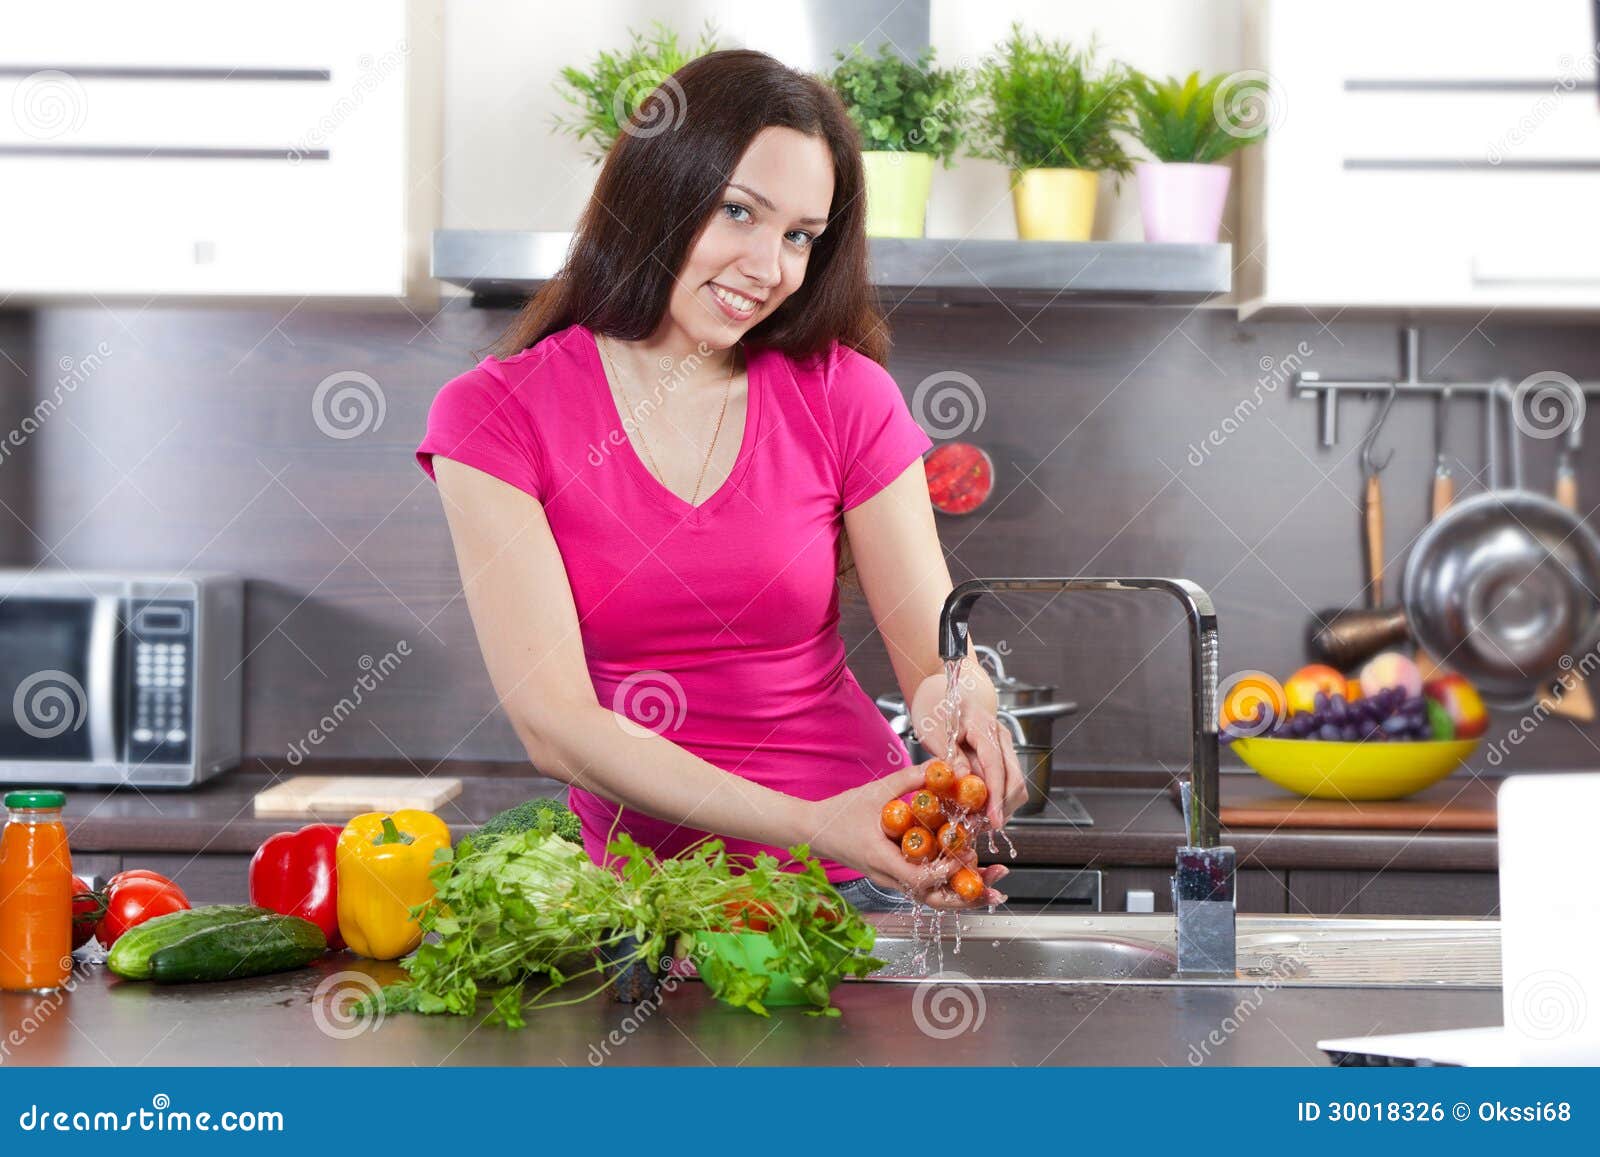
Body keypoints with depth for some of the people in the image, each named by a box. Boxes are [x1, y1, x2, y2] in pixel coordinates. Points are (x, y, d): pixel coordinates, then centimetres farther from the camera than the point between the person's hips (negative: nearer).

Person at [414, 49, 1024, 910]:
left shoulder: (843, 397, 3)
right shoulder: (497, 416, -4)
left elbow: (935, 653, 2)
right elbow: (553, 724, -12)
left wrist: (955, 698, -24)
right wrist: (808, 825, -25)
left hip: (862, 873, 2)